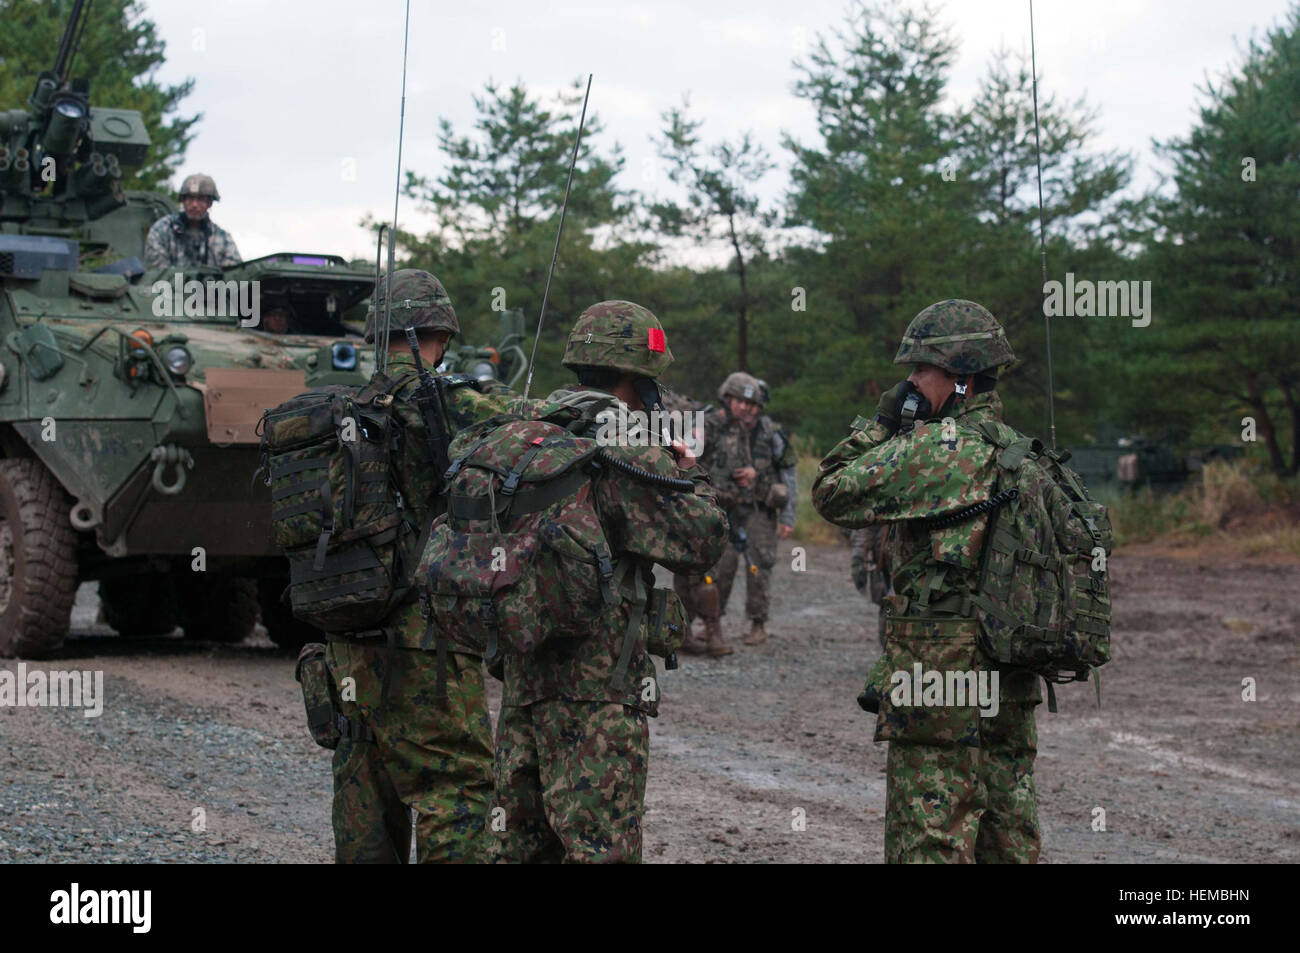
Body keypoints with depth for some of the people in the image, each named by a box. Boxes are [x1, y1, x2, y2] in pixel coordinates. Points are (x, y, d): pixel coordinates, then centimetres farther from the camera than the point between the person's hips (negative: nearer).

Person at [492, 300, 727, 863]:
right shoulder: (629, 451, -13)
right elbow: (704, 541, -11)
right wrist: (687, 470, 7)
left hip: (522, 674, 8)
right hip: (598, 687, -8)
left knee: (522, 841, 16)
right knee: (601, 846, -5)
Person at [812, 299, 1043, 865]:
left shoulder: (938, 448, -15)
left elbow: (833, 493, -9)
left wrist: (881, 422, -1)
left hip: (940, 679, -9)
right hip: (1010, 684, 9)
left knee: (931, 842, -4)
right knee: (1008, 836, 13)